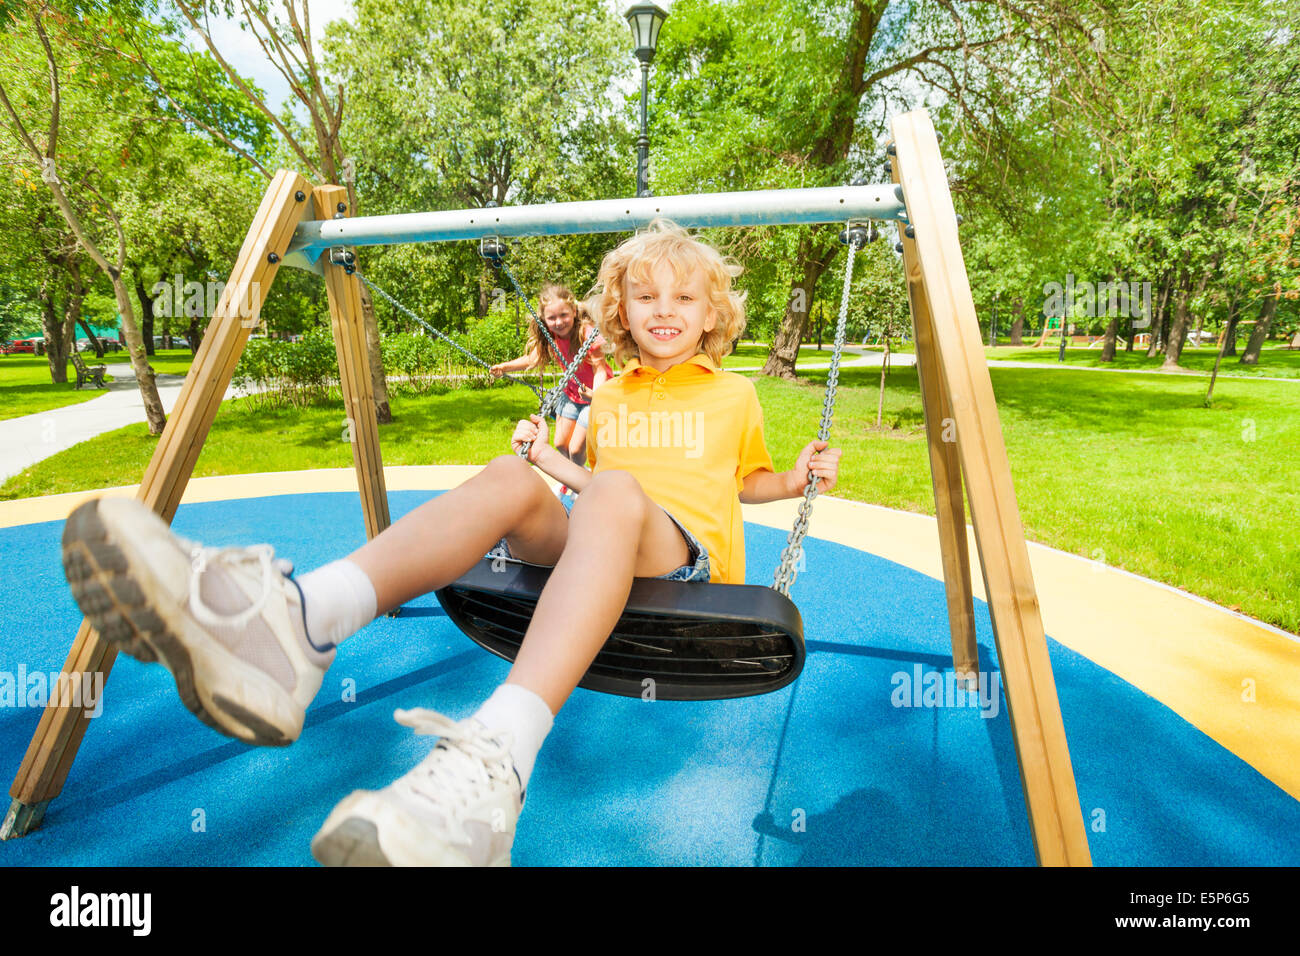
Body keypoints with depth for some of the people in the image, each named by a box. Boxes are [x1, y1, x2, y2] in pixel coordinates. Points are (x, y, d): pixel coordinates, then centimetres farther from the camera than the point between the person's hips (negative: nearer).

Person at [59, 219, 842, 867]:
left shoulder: (736, 395, 18)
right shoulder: (608, 398, 25)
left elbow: (748, 480, 28)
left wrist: (798, 481, 11)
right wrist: (550, 461, 21)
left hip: (689, 559, -3)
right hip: (592, 547, 3)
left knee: (614, 496, -38)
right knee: (512, 475, -27)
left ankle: (497, 760, -60)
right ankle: (300, 621, -51)